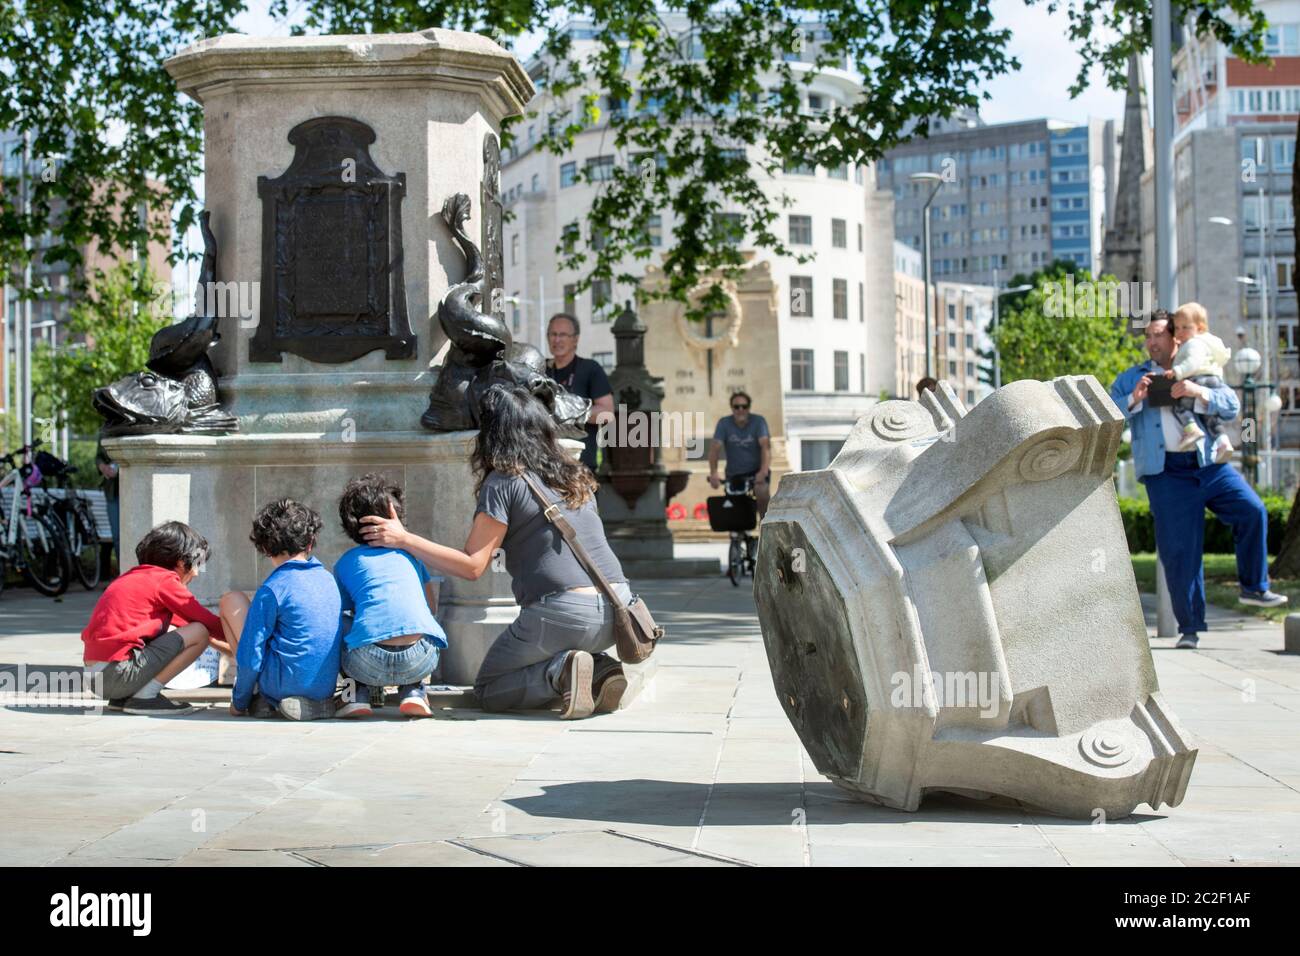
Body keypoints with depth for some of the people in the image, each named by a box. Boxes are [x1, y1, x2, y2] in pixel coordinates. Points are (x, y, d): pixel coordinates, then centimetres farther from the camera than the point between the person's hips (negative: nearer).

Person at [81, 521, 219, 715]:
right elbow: (207, 622, 1)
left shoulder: (132, 576, 23)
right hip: (117, 673, -9)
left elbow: (183, 619, 31)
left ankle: (121, 697, 13)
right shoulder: (164, 580, -3)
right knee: (200, 632, -5)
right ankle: (144, 697, -8)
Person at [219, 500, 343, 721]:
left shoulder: (273, 589, -11)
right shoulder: (329, 579, 8)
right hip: (326, 687, 6)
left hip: (286, 685, -6)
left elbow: (250, 657, -10)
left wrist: (239, 701, 4)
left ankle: (261, 697, 4)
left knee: (231, 600, 7)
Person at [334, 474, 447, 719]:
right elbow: (433, 607, 34)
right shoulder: (409, 552, 26)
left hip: (368, 665, -1)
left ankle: (358, 695, 11)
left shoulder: (345, 562, 21)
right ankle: (412, 691, 12)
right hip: (419, 662, 1)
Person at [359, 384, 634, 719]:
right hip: (616, 608, 6)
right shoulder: (575, 475, 17)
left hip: (561, 612, -6)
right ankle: (597, 670, 2)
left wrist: (403, 539, 0)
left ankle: (560, 671, -13)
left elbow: (472, 566, -4)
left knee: (487, 689, 13)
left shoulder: (504, 481, -3)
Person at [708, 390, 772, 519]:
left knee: (762, 492, -31)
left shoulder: (758, 421, -10)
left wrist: (764, 471, -40)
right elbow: (715, 448, -16)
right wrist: (713, 473, -33)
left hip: (756, 471, -2)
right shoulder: (724, 424, -6)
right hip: (734, 474, 2)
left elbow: (766, 446, -22)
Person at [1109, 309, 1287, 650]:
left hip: (1207, 465, 1)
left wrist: (1198, 392, -15)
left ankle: (1254, 587, 1)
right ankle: (1189, 627, 6)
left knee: (1252, 510, -17)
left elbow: (1232, 406, 2)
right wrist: (1134, 399, -14)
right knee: (1179, 551, -3)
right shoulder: (1132, 378, 15)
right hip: (1166, 473, -1)